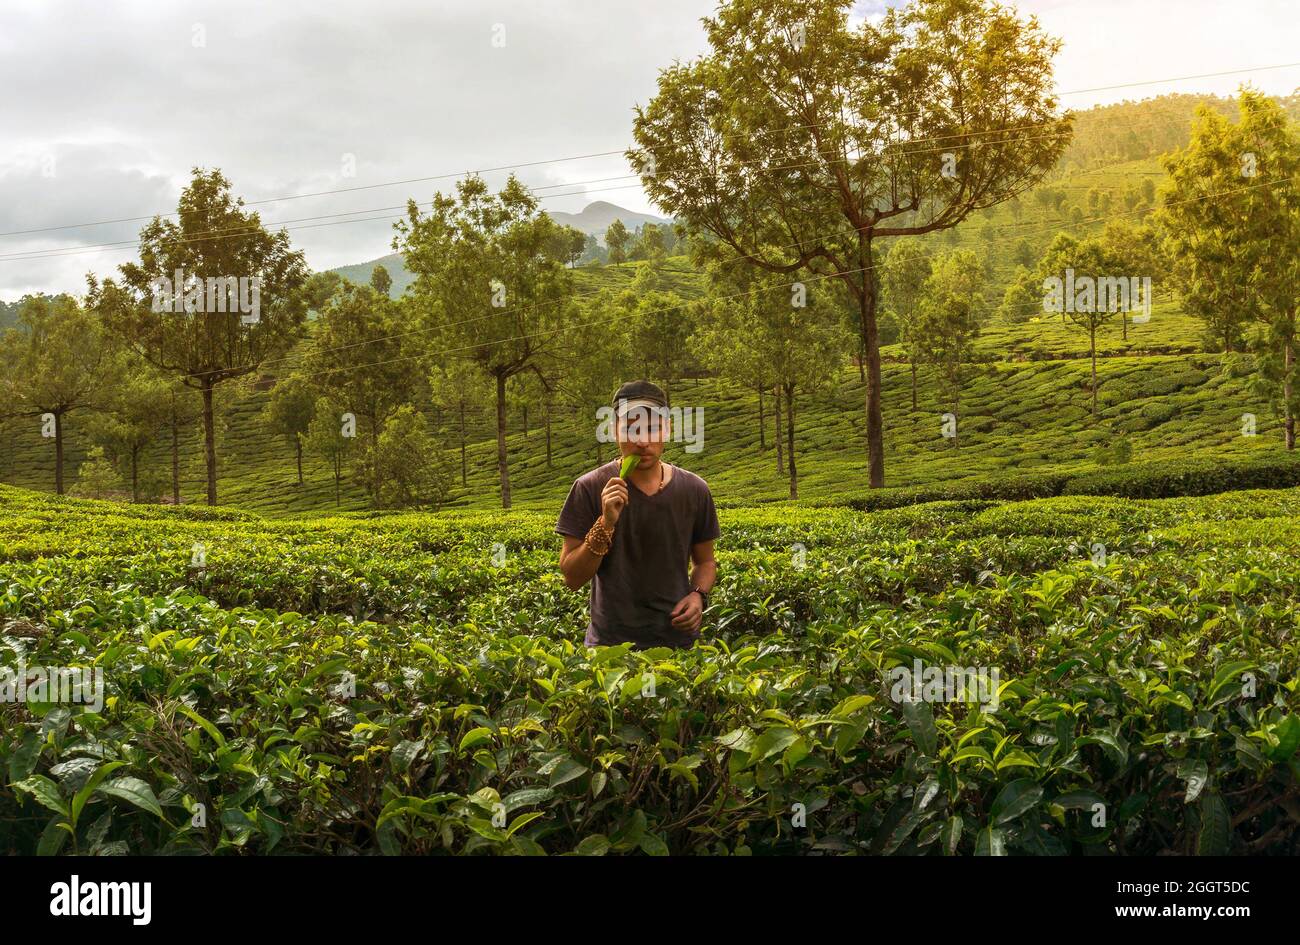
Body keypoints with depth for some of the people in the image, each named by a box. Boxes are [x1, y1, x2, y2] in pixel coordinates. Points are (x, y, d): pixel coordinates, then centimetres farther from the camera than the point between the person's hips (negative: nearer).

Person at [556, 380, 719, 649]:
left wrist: (699, 595, -7)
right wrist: (606, 523, -21)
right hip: (611, 644, -2)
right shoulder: (590, 489, -8)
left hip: (678, 642, 2)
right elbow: (572, 579, -8)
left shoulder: (695, 491, 0)